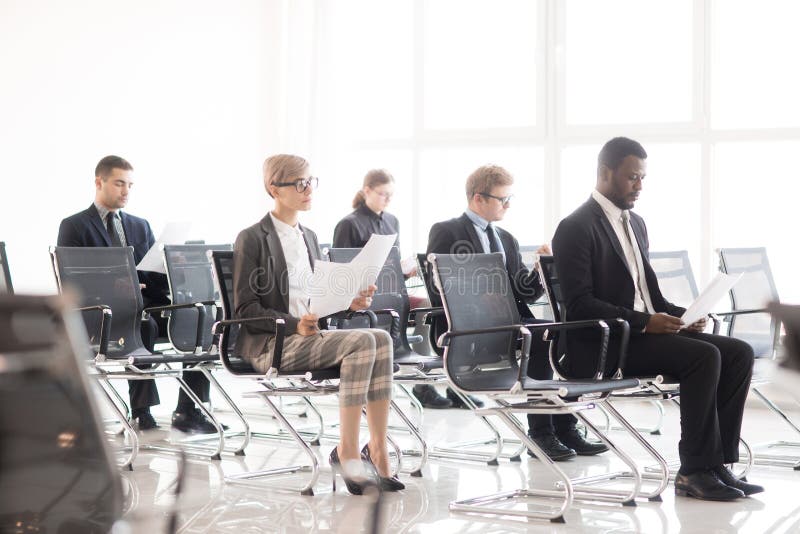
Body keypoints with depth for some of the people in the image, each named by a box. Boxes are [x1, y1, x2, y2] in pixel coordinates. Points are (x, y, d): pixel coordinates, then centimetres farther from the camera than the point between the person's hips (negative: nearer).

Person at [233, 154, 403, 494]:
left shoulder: (309, 237, 22)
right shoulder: (252, 239, -2)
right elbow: (245, 309, -8)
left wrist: (347, 302, 3)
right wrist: (294, 325, -22)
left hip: (311, 335, 7)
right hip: (269, 345, -7)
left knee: (381, 339, -22)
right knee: (362, 342, -29)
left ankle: (377, 449, -27)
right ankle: (347, 451, -26)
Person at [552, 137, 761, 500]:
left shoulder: (635, 224, 20)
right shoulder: (576, 228, -9)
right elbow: (579, 305, -17)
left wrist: (680, 316, 2)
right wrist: (643, 323, -22)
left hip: (647, 331, 9)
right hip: (603, 347, -9)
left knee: (739, 353, -8)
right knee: (704, 356, -26)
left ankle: (717, 462, -10)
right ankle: (695, 471, -18)